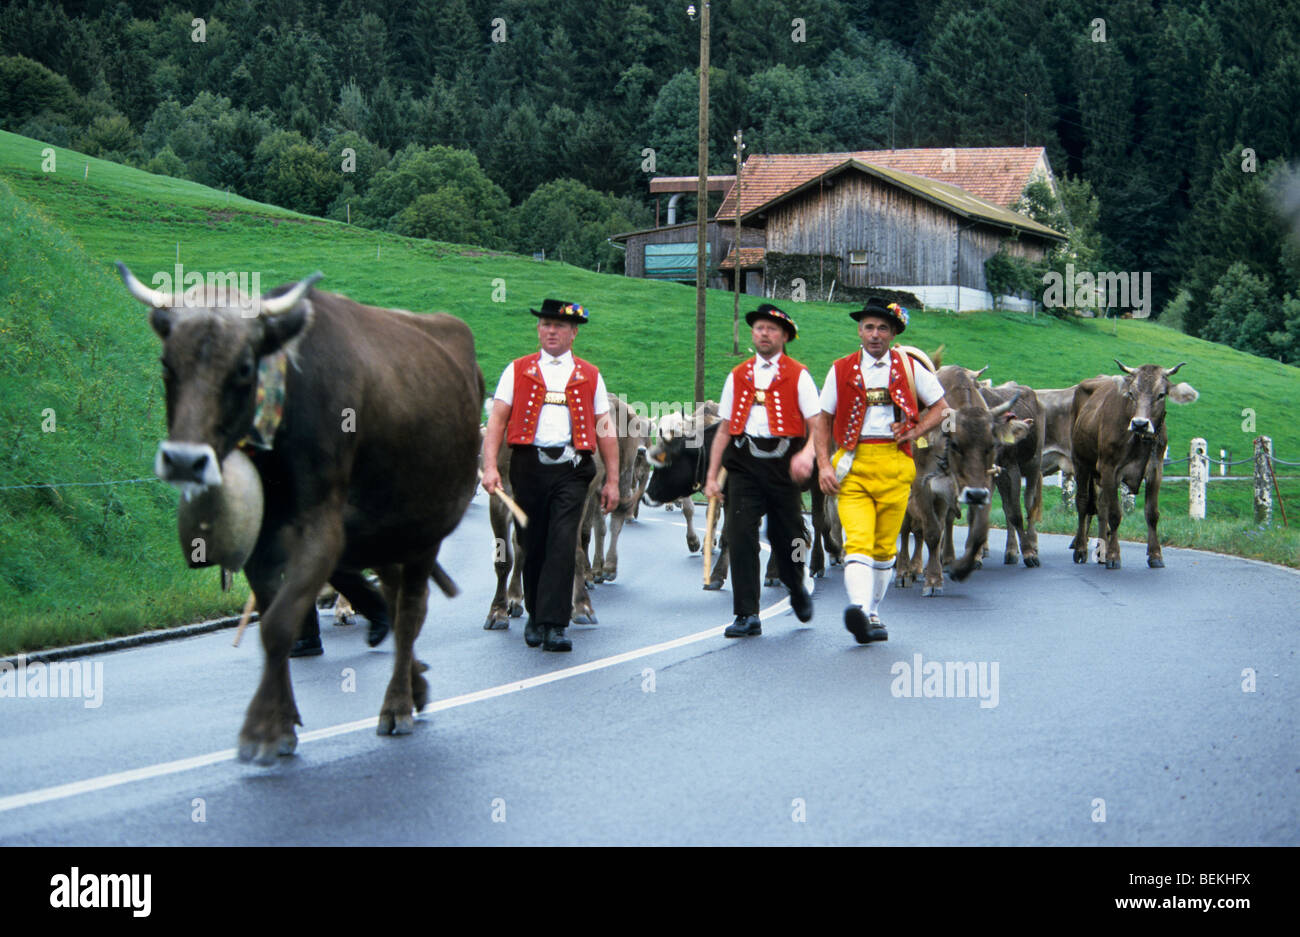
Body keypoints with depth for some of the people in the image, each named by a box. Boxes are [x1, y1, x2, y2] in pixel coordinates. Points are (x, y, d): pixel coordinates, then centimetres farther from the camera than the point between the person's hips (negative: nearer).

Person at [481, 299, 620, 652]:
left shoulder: (589, 376, 11)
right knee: (533, 545, 7)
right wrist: (490, 467, -10)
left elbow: (605, 429, 11)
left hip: (571, 468, -1)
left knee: (562, 544, -11)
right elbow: (496, 420, 3)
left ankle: (554, 625, -12)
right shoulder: (517, 371, 10)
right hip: (529, 465, 1)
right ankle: (535, 617, 24)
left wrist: (612, 480, 6)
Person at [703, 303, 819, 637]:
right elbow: (724, 429, 15)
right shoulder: (738, 376, 14)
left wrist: (807, 453, -23)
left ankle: (798, 591, 38)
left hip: (782, 463, -2)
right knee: (740, 535, -10)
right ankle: (747, 616, -7)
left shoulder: (798, 375, 5)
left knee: (786, 536, 6)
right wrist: (712, 476, 10)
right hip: (744, 464, 2)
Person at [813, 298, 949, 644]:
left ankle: (873, 615, 20)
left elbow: (940, 407, 17)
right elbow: (823, 421, 11)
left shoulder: (909, 368, 8)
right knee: (857, 539, -18)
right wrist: (824, 465, -1)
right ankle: (859, 609, -33)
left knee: (885, 546, 7)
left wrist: (915, 432, 0)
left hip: (895, 466, 1)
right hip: (853, 466, -1)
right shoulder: (841, 371, 7)